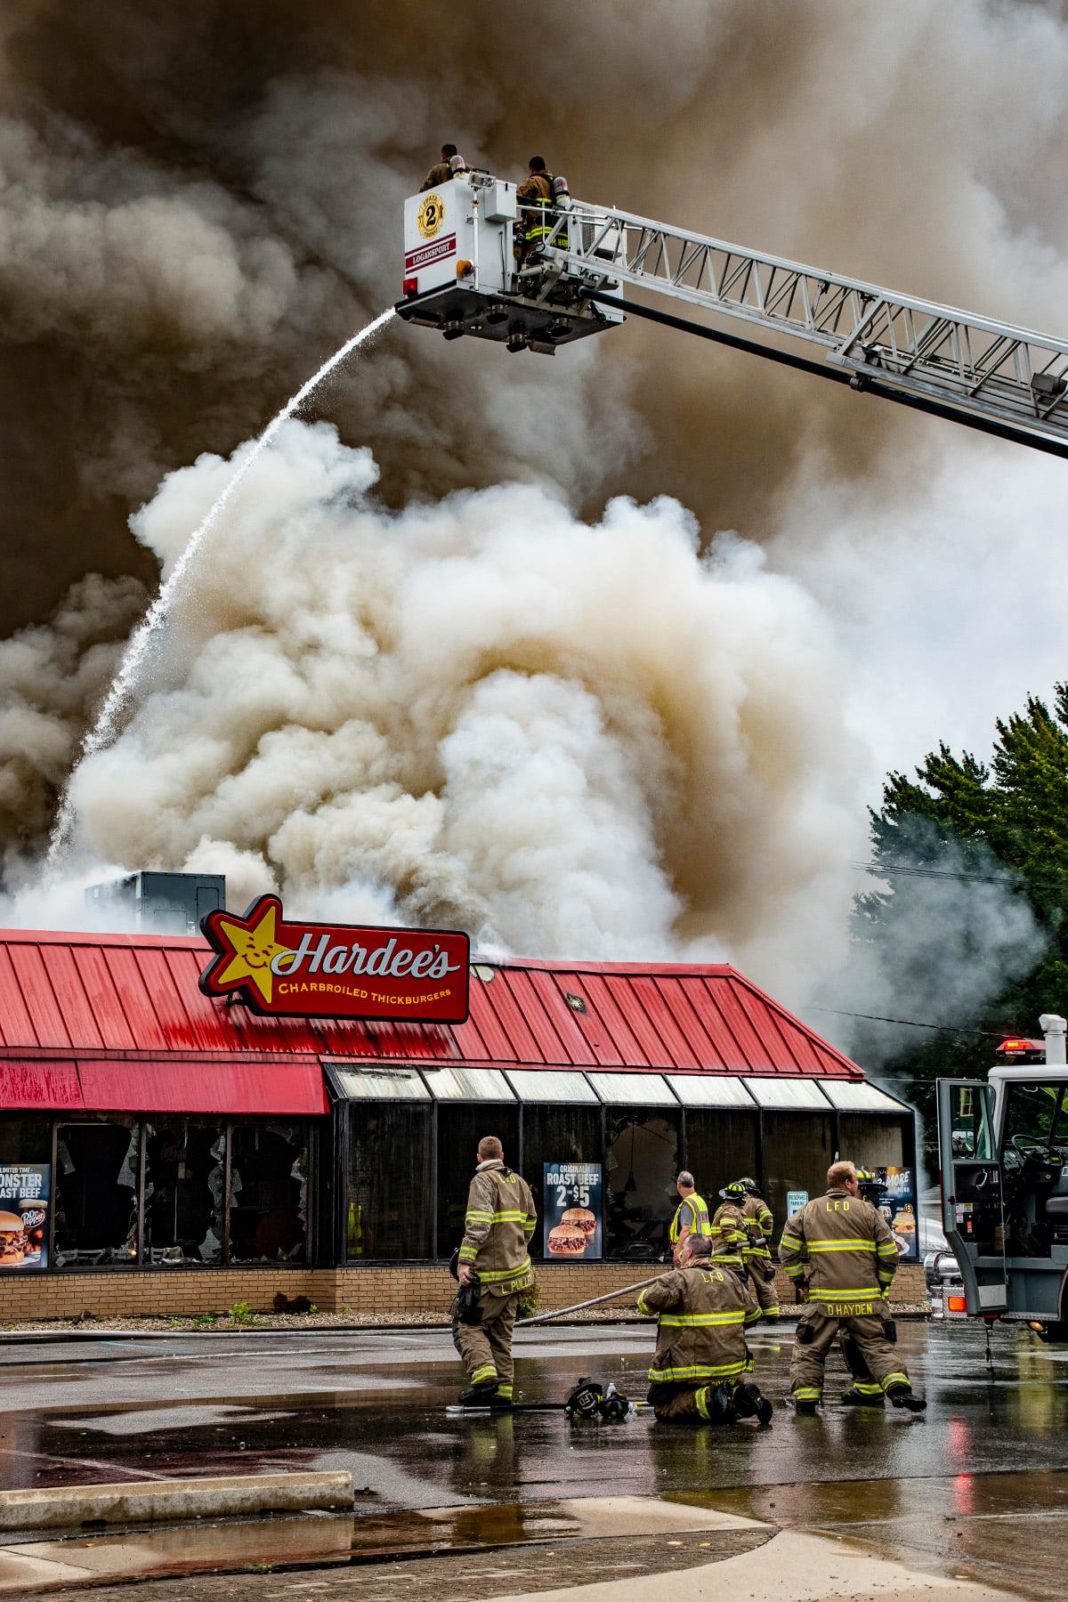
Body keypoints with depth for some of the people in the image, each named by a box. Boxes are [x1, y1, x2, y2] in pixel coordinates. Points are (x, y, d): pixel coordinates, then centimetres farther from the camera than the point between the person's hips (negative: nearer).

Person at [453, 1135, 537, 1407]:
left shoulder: (483, 1180, -9)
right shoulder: (519, 1182, 14)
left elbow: (478, 1223, -22)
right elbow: (530, 1221, 21)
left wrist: (465, 1260, -25)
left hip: (488, 1272, -7)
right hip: (516, 1270, 7)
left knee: (467, 1325, -3)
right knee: (501, 1332, 13)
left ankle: (484, 1375, -22)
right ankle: (502, 1391, 11)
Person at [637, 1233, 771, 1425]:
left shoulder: (680, 1279, -11)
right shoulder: (730, 1278, 9)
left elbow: (647, 1301, -23)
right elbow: (753, 1315, 17)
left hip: (688, 1372, -6)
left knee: (663, 1408, 5)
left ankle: (710, 1401, -20)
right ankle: (741, 1393, -6)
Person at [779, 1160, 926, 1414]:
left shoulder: (808, 1211, 8)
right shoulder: (867, 1211, 5)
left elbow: (787, 1250, 5)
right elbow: (889, 1253, 4)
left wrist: (800, 1281, 16)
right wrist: (882, 1285, 16)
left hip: (824, 1299, 0)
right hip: (865, 1298, 0)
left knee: (809, 1348, 11)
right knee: (877, 1346, 7)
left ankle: (806, 1396, 2)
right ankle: (898, 1387, -10)